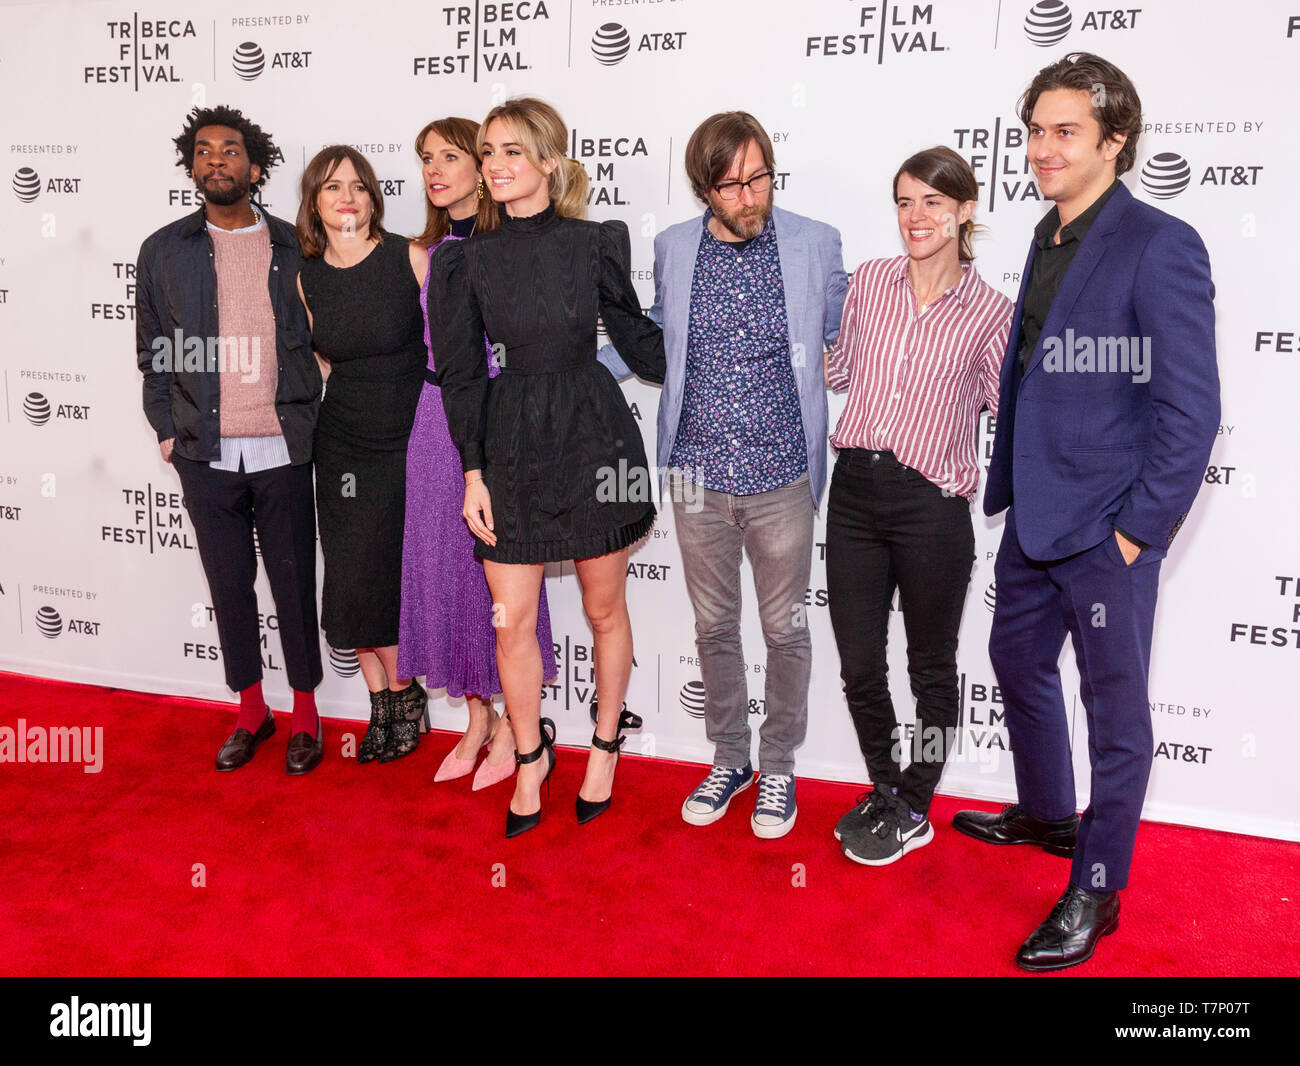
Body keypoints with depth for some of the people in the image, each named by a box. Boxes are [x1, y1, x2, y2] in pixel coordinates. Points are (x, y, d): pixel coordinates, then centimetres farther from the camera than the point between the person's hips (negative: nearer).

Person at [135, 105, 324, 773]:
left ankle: (305, 713, 22)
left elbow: (321, 342, 7)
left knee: (294, 582, 5)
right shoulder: (164, 251, 8)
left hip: (281, 452, -2)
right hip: (206, 456, 2)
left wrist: (310, 427, 0)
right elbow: (152, 353, 11)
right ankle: (251, 712, 28)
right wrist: (168, 432, 4)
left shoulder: (295, 249, 4)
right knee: (228, 586, 11)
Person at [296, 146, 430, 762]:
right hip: (343, 447, 4)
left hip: (408, 445, -4)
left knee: (393, 577, 1)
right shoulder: (306, 278, 4)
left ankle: (401, 695, 25)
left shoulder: (410, 258, -8)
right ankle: (386, 701, 25)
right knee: (352, 579, 6)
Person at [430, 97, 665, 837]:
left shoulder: (597, 244, -1)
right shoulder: (468, 259, 3)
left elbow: (640, 342, 8)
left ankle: (606, 744, 32)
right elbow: (462, 373, 3)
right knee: (513, 619, 4)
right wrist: (472, 474, 0)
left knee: (605, 607, 10)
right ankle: (531, 756, 27)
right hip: (513, 450, 1)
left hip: (595, 442, -1)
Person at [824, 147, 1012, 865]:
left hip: (930, 503, -3)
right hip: (855, 489, 3)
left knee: (930, 667, 12)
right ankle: (885, 790, 34)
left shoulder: (989, 311, -3)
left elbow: (1007, 410, 7)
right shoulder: (869, 281, 6)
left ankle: (914, 810, 32)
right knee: (858, 664, 10)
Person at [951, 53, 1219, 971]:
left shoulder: (1159, 247, -14)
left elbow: (1191, 410, -16)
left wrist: (1139, 531, -16)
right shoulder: (1048, 240, 11)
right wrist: (1008, 482, 13)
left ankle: (1096, 892, 23)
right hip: (1033, 516, 8)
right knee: (1019, 662, 22)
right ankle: (1046, 816, 45)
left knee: (1115, 707, 6)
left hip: (1108, 528, -8)